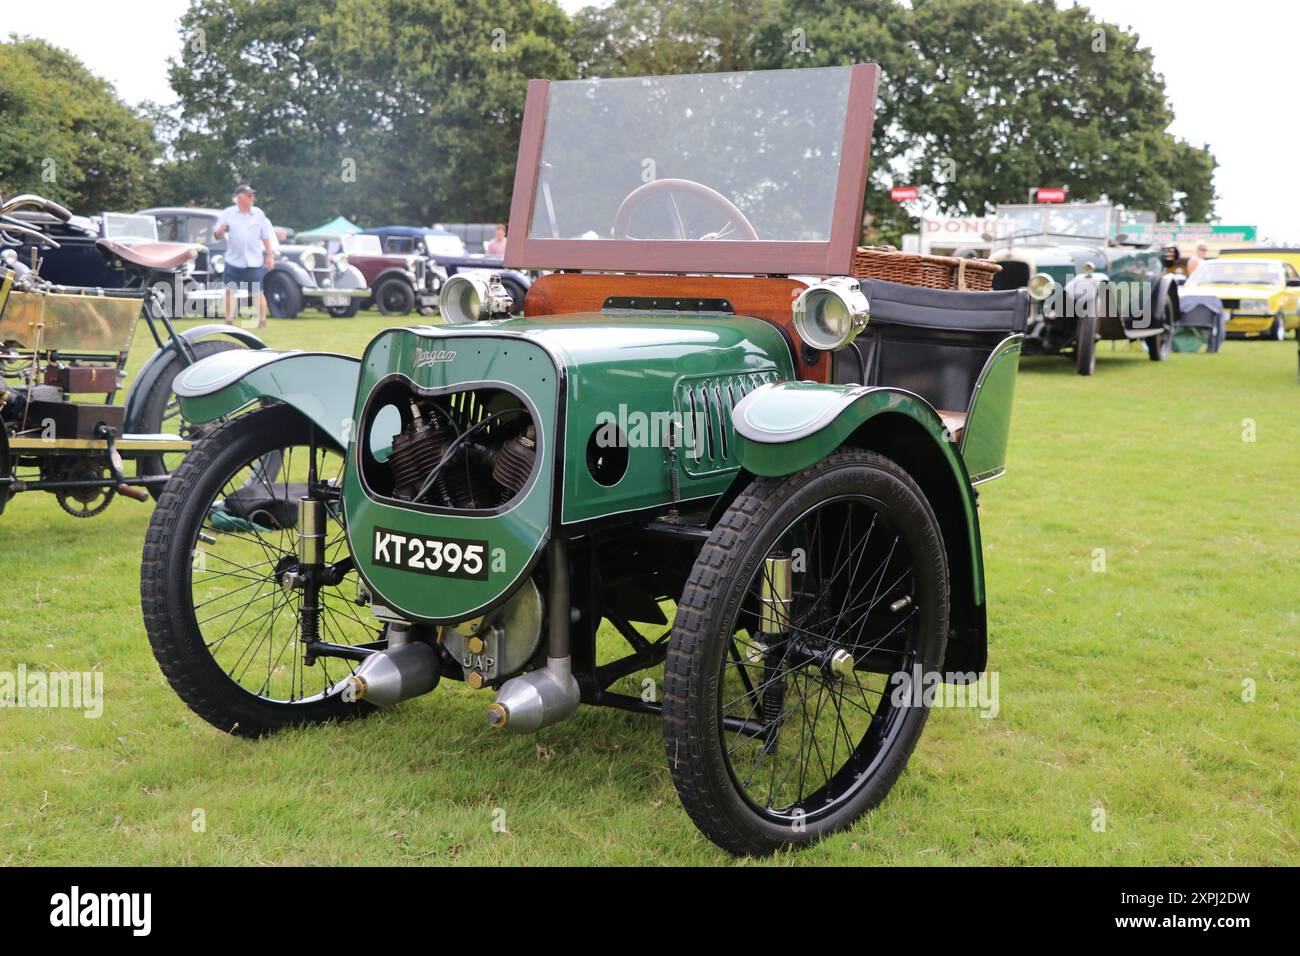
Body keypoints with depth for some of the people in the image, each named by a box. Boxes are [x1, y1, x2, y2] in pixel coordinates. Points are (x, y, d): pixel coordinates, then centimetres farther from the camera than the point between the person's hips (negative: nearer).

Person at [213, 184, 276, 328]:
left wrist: (270, 256, 5)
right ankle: (229, 321, 8)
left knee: (257, 292, -2)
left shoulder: (259, 214, 7)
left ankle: (262, 321, 6)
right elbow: (217, 235, 4)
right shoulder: (227, 214, 3)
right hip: (233, 261, 0)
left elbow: (266, 237, 10)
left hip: (254, 262, 0)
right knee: (230, 290, 1)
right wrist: (220, 231, -20)